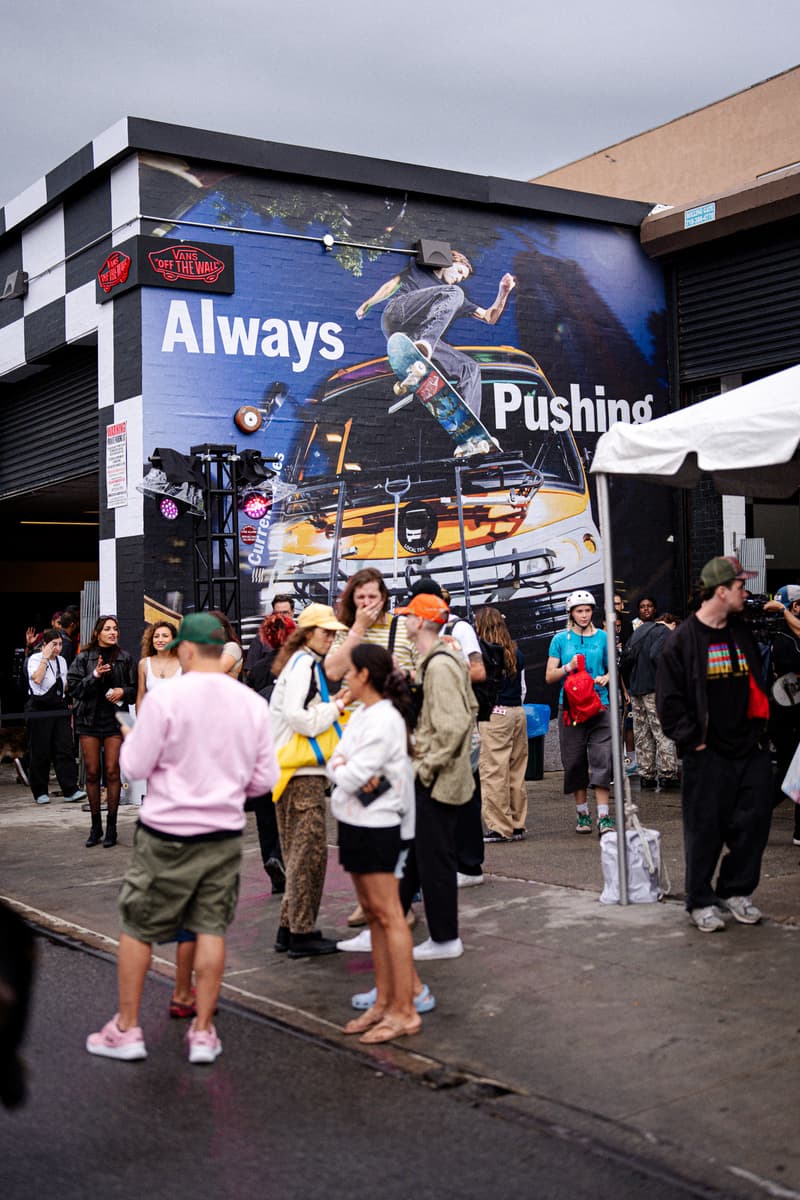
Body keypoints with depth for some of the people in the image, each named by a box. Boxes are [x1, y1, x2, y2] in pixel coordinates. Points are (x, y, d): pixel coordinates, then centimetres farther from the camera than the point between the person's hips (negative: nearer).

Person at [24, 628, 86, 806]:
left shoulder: (61, 660, 14)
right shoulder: (35, 659, -5)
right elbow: (37, 678, -24)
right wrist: (45, 657, -17)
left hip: (59, 708, 5)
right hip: (39, 709, -5)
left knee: (65, 748, -3)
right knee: (40, 752, 1)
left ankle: (70, 790, -5)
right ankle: (40, 793, 11)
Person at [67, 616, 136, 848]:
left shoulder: (125, 659, 5)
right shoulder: (83, 658, 3)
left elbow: (136, 688, 11)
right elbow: (73, 687, -4)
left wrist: (123, 691, -9)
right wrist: (94, 676, -16)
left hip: (115, 720, 0)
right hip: (89, 720, 0)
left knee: (112, 772, -3)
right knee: (92, 772, 3)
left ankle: (111, 826, 5)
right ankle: (95, 826, 13)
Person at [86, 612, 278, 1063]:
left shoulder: (166, 697, -14)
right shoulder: (252, 703, -1)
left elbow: (136, 766, -8)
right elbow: (266, 777, 3)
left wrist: (130, 737, 11)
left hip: (167, 834, -3)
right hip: (225, 834, 3)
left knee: (138, 929, 11)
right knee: (211, 929, 11)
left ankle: (126, 1029, 20)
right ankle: (203, 1032, 16)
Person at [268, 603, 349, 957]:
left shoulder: (306, 663, 19)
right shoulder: (304, 663, -12)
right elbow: (295, 715, -22)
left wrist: (330, 706, 10)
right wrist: (333, 709, -12)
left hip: (296, 768, 10)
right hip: (301, 771, -10)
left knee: (299, 851, 14)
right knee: (310, 850, -5)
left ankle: (290, 928, 20)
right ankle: (302, 935, 0)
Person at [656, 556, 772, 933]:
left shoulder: (744, 634, 12)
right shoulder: (682, 640, -6)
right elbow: (669, 701, -7)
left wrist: (759, 729, 11)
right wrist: (692, 740, -10)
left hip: (751, 750, 5)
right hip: (708, 754, -5)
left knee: (754, 824, 6)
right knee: (705, 829, 1)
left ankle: (735, 891, 23)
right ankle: (700, 902, 14)